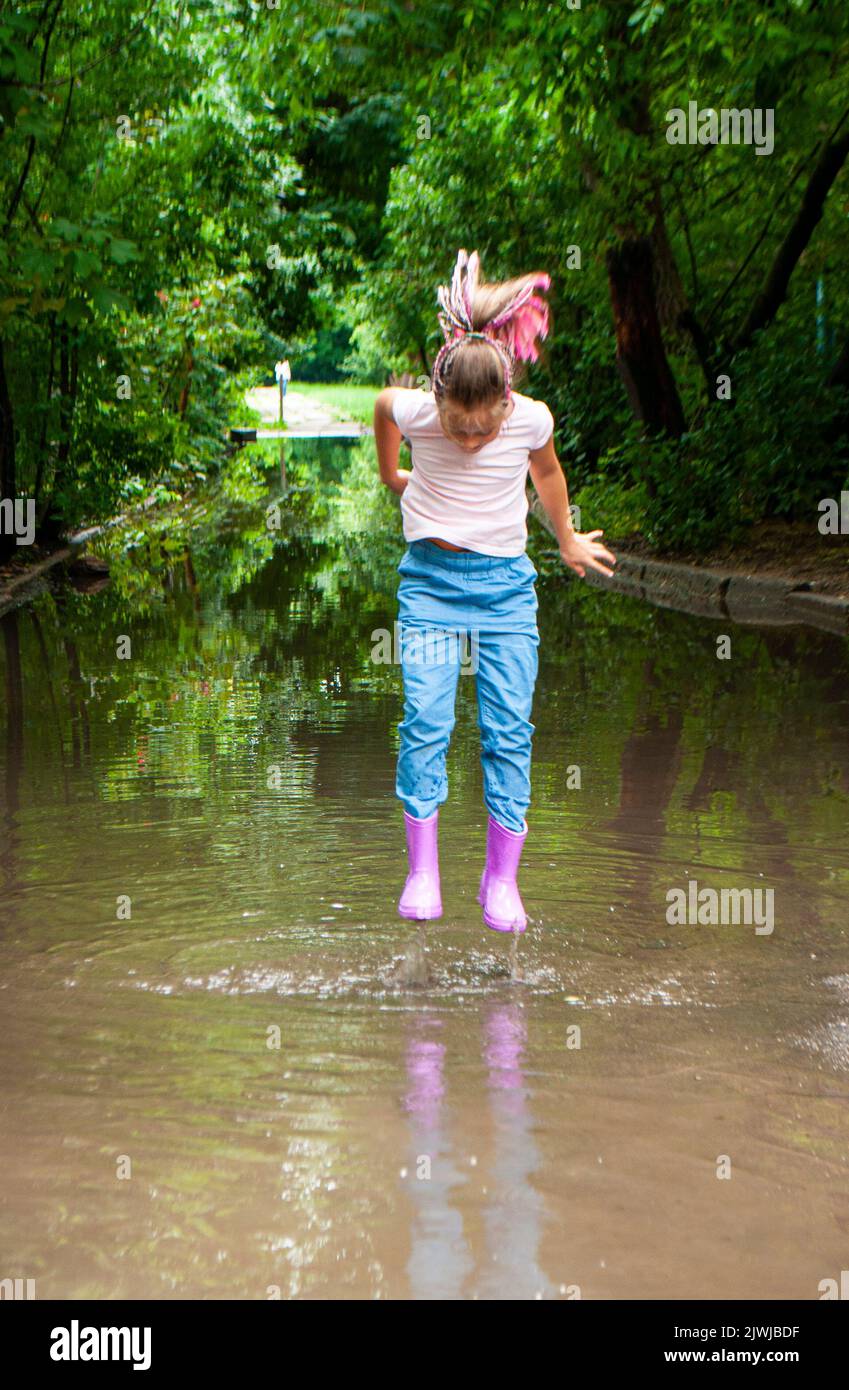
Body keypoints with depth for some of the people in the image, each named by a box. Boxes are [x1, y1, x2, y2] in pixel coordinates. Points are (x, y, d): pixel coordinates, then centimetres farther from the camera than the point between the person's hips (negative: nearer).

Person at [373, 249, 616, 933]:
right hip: (431, 576, 0)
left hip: (505, 581, 1)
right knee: (425, 719, -11)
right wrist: (391, 474, 24)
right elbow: (382, 403, 10)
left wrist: (569, 541, 24)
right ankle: (422, 871, -3)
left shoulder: (531, 419, -14)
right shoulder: (413, 411, -16)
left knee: (510, 727, -4)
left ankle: (502, 878, 6)